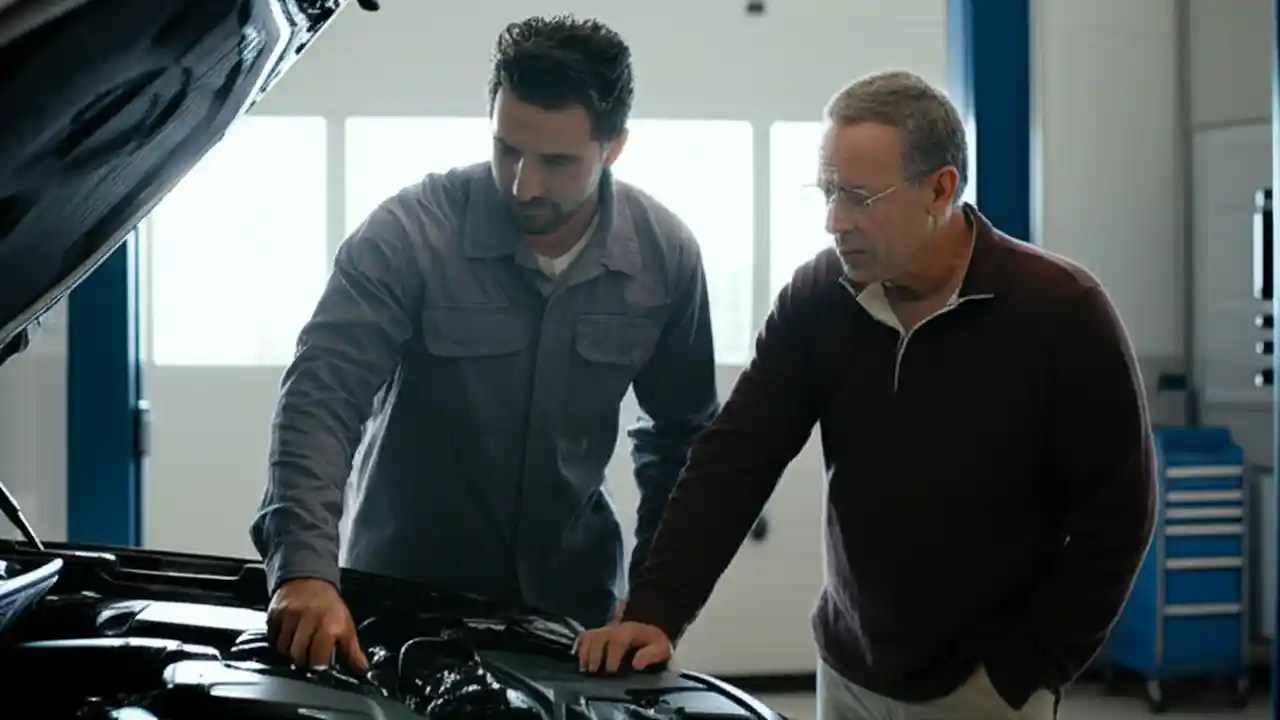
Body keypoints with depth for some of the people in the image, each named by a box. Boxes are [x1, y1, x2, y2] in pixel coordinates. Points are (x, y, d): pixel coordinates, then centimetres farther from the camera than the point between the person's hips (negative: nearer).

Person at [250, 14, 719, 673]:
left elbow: (682, 431, 4)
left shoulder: (665, 255, -8)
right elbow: (322, 394, -26)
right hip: (404, 589, -2)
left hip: (572, 595, 3)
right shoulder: (411, 230, -20)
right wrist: (306, 567, -40)